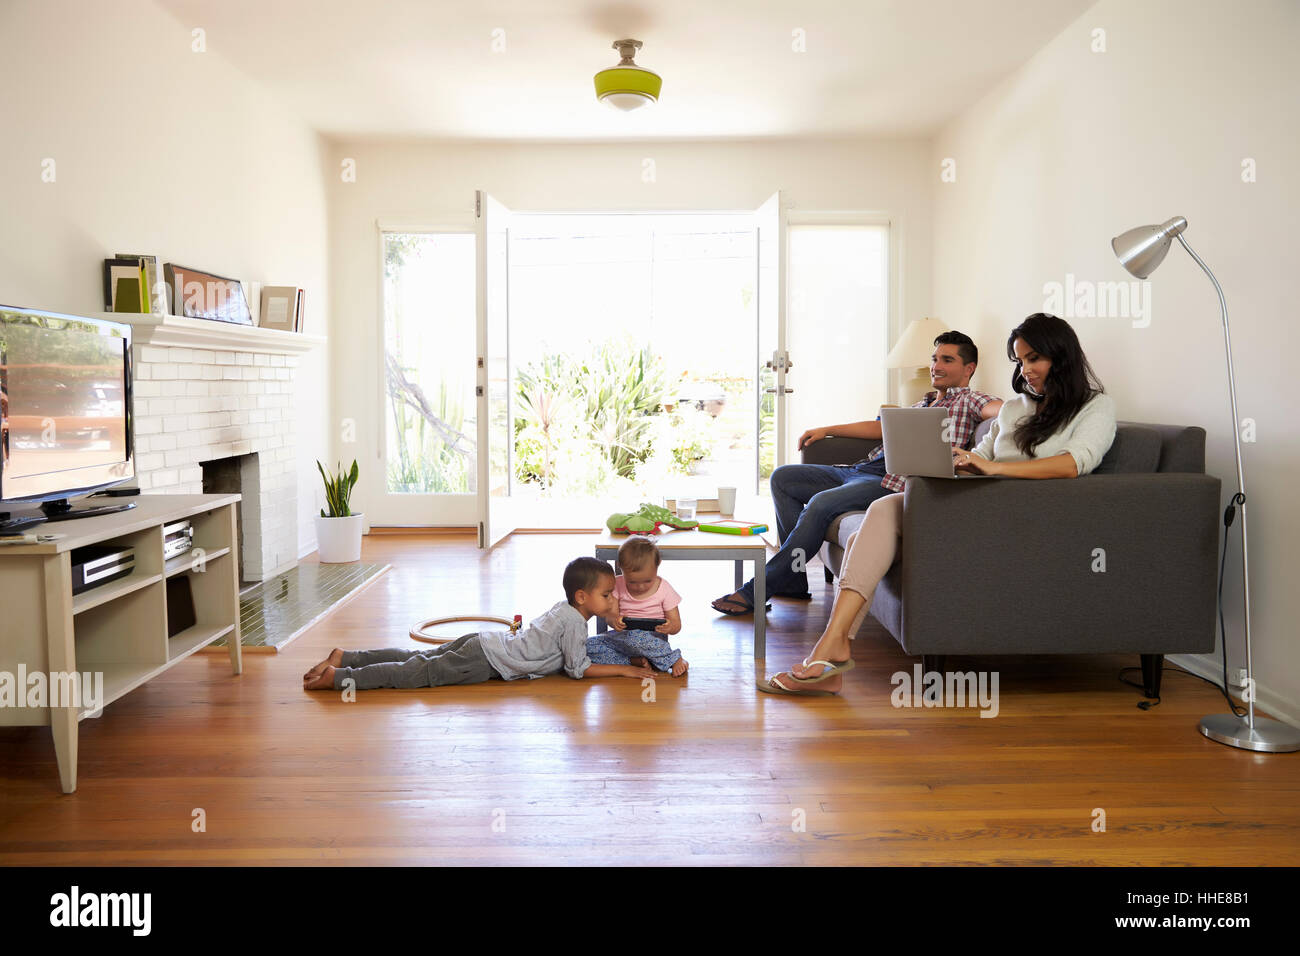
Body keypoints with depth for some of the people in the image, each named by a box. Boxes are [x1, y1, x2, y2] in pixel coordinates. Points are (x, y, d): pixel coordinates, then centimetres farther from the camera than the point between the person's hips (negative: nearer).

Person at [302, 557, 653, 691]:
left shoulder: (564, 608, 15)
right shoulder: (573, 622, -14)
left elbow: (568, 652, 30)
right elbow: (579, 669, -13)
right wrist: (623, 669, -7)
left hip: (486, 644, 8)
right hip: (487, 660, -8)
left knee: (418, 658, 11)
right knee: (421, 673, -12)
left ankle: (345, 657, 13)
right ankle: (339, 676, -15)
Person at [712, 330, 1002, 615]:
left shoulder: (968, 399, 5)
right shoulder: (921, 405, 29)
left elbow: (1000, 408, -15)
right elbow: (881, 427, 30)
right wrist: (826, 430, 25)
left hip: (895, 481, -10)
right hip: (863, 468, 10)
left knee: (822, 503, -32)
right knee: (782, 478, 4)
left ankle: (756, 591, -26)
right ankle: (793, 580, -2)